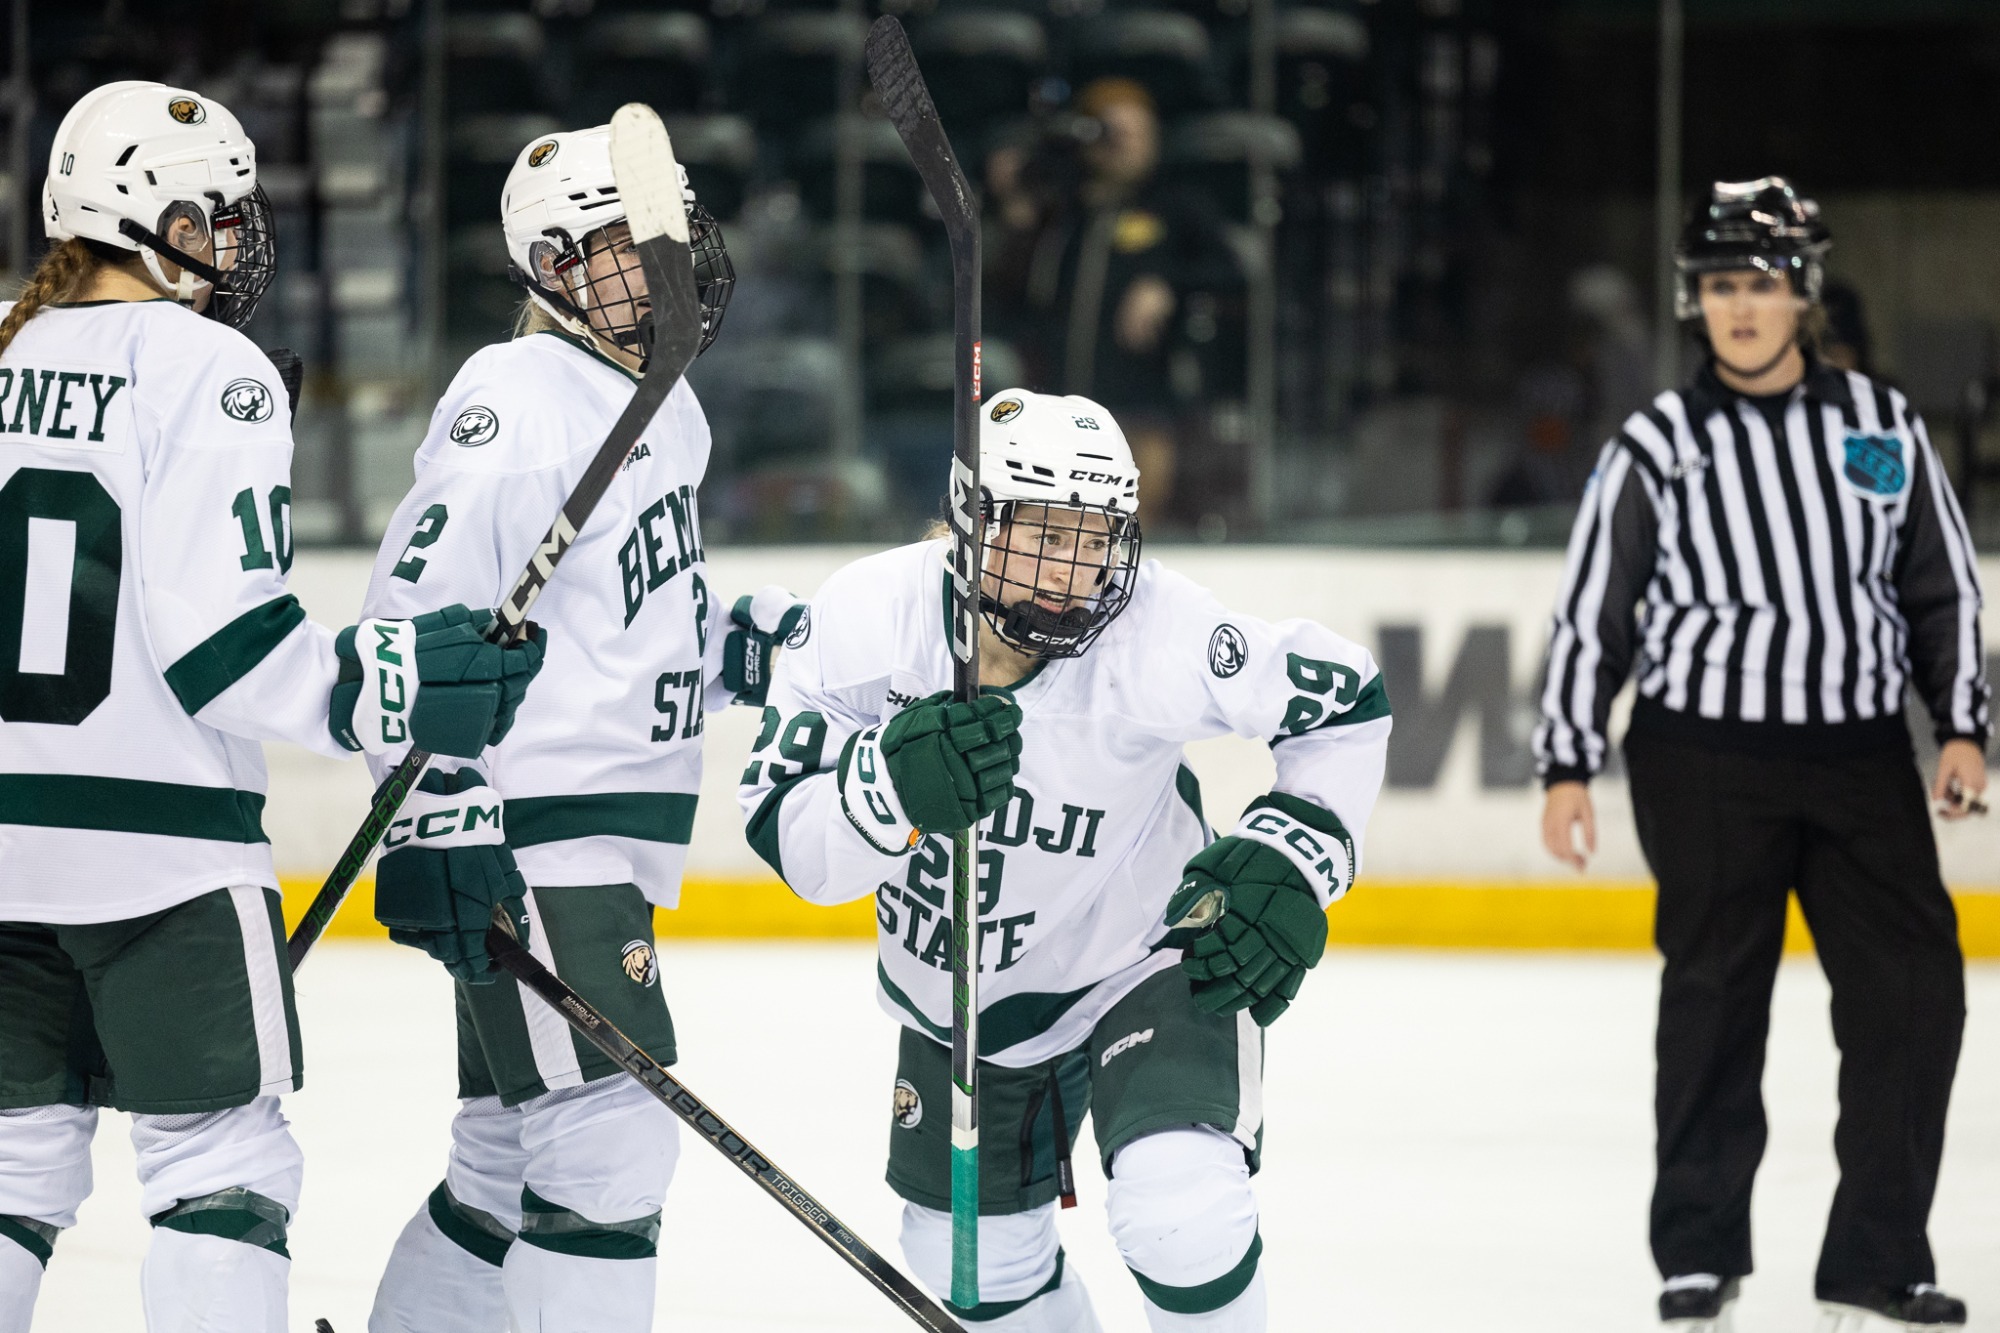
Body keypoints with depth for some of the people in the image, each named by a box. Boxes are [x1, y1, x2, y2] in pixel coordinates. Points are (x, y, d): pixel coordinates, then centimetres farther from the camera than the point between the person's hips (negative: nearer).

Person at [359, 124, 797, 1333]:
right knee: (610, 1136, -14)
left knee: (516, 1150, 15)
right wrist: (438, 823, -25)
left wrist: (752, 645, 10)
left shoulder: (666, 406, 17)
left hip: (612, 847, 10)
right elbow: (417, 616, -20)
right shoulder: (518, 404, -14)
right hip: (528, 848, -10)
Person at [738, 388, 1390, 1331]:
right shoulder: (870, 618, -24)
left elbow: (1343, 703, -14)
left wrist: (1291, 863, -21)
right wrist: (894, 787, -43)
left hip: (1145, 960, -3)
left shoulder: (1156, 634, -28)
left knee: (1179, 1210, -26)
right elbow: (786, 837, -24)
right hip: (956, 993, 3)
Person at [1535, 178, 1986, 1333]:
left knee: (1915, 991, -4)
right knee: (1715, 997, 3)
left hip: (1862, 751, 3)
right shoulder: (1659, 446, -2)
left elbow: (1943, 584, 12)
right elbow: (1592, 611, 0)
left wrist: (1962, 725, 5)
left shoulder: (1882, 426, 6)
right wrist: (1569, 767, -2)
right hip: (1706, 758, -3)